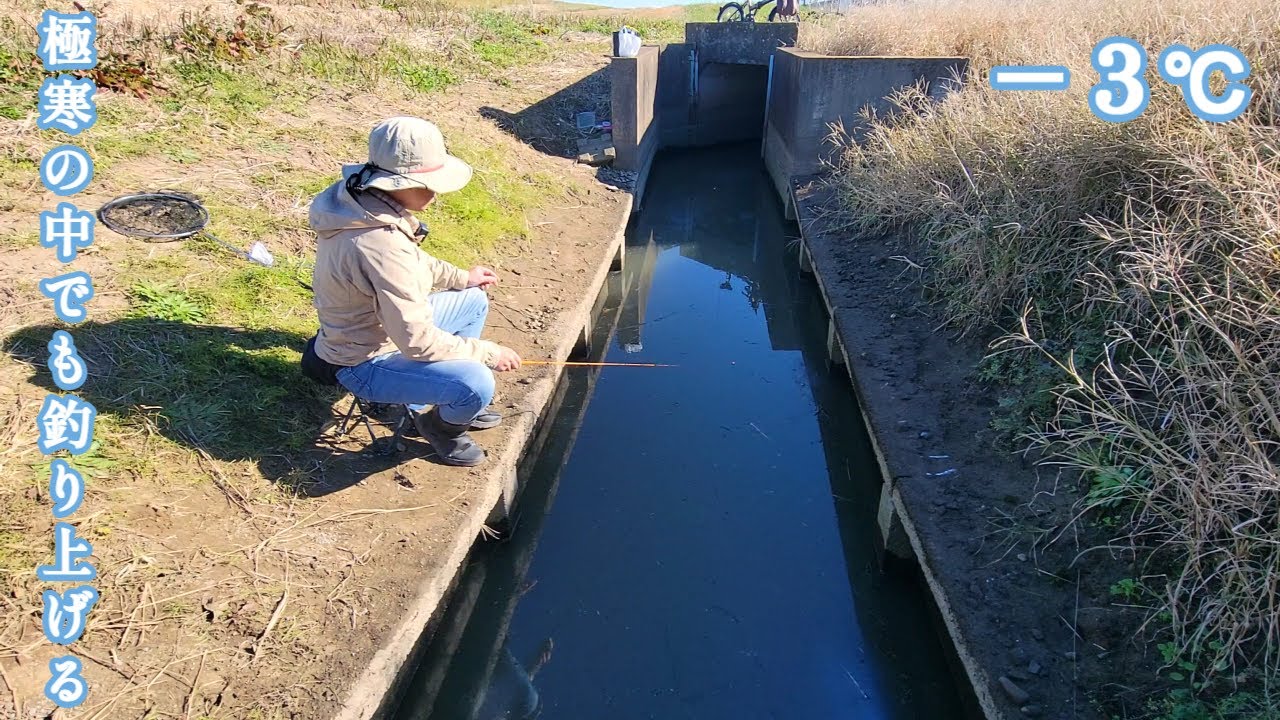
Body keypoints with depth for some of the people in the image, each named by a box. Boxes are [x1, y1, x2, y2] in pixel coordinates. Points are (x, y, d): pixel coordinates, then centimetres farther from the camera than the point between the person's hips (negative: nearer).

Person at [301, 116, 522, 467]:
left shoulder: (362, 197, -6)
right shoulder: (382, 245, -35)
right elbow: (418, 342, -32)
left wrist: (459, 277, 13)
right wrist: (488, 353, -21)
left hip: (385, 325, 10)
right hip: (366, 364, -10)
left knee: (474, 300, 18)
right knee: (475, 385, -28)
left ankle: (453, 405, 26)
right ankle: (440, 425, 8)